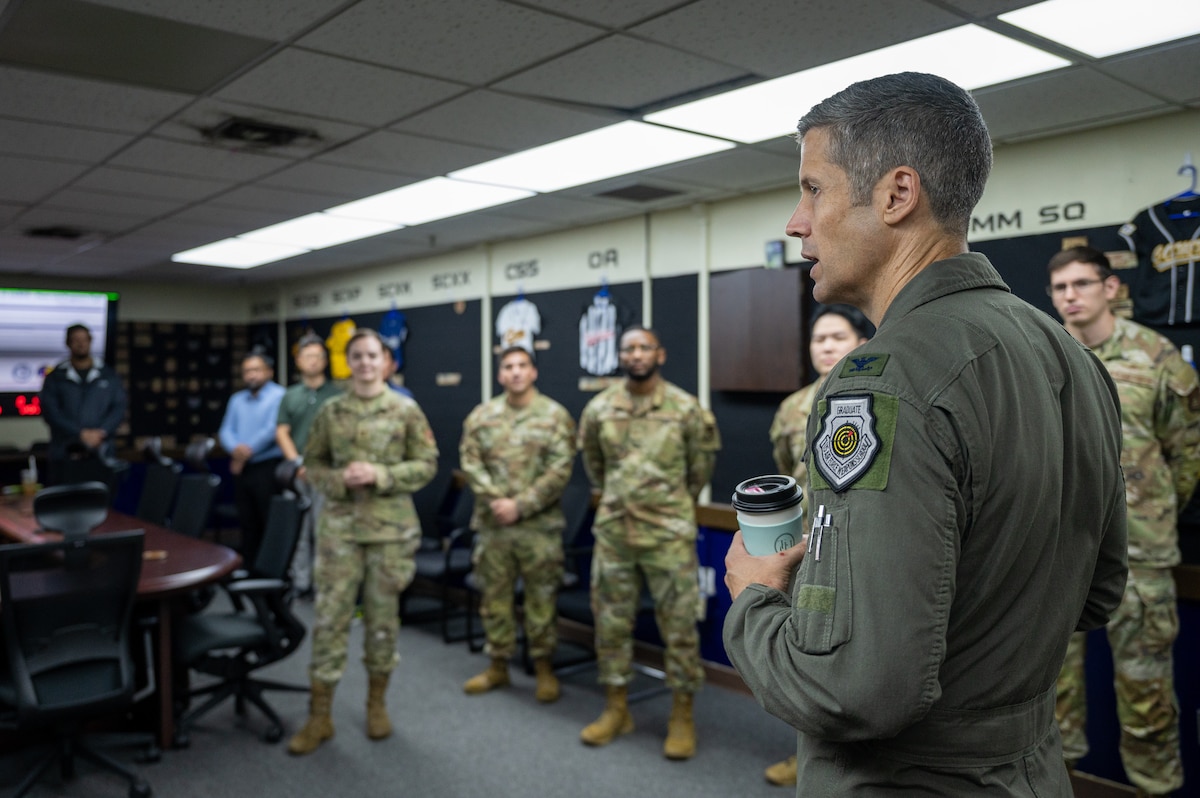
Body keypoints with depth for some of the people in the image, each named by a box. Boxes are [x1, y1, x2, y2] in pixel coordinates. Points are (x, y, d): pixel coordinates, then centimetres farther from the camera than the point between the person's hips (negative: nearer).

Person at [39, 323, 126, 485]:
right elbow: (50, 411, -2)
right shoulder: (56, 377, 8)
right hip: (64, 454, 0)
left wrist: (100, 433, -11)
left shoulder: (109, 376, 11)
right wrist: (81, 434, -12)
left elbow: (119, 408, 5)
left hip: (100, 452, 0)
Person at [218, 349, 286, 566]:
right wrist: (236, 449, -9)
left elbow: (273, 429, -14)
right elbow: (226, 431, 11)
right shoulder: (237, 399, 18)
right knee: (247, 523, 10)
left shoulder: (279, 396, -4)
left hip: (267, 468, -6)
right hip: (241, 469, 6)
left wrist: (249, 450, -12)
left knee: (270, 522, -5)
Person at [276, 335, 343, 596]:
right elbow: (281, 432, 8)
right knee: (298, 530, 7)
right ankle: (300, 581, 15)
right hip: (297, 473, 3)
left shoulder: (337, 395, 2)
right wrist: (298, 463, -5)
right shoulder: (290, 396, 13)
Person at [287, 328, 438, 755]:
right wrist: (339, 479, -11)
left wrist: (380, 475, -15)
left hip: (391, 527, -1)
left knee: (383, 615, 9)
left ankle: (377, 704, 27)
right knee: (329, 615, 1)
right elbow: (312, 464, 10)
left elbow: (427, 464, -2)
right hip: (339, 525, 1)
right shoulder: (329, 411, 4)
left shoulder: (406, 410, -1)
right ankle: (319, 717, 12)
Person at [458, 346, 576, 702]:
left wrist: (520, 505, -14)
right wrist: (494, 499, -14)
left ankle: (544, 667, 20)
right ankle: (498, 665, 26)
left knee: (541, 596, 5)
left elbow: (560, 470, -9)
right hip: (492, 522, 3)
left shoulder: (555, 415, -3)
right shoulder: (482, 415, 6)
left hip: (540, 524, -3)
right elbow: (469, 461, 0)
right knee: (494, 594, 11)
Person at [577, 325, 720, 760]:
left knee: (678, 625, 2)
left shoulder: (687, 409, -6)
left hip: (670, 534, -3)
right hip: (613, 531, 3)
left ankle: (682, 717, 15)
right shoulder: (599, 408, 1)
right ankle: (616, 708, 24)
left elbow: (702, 463, 9)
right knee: (611, 621, 10)